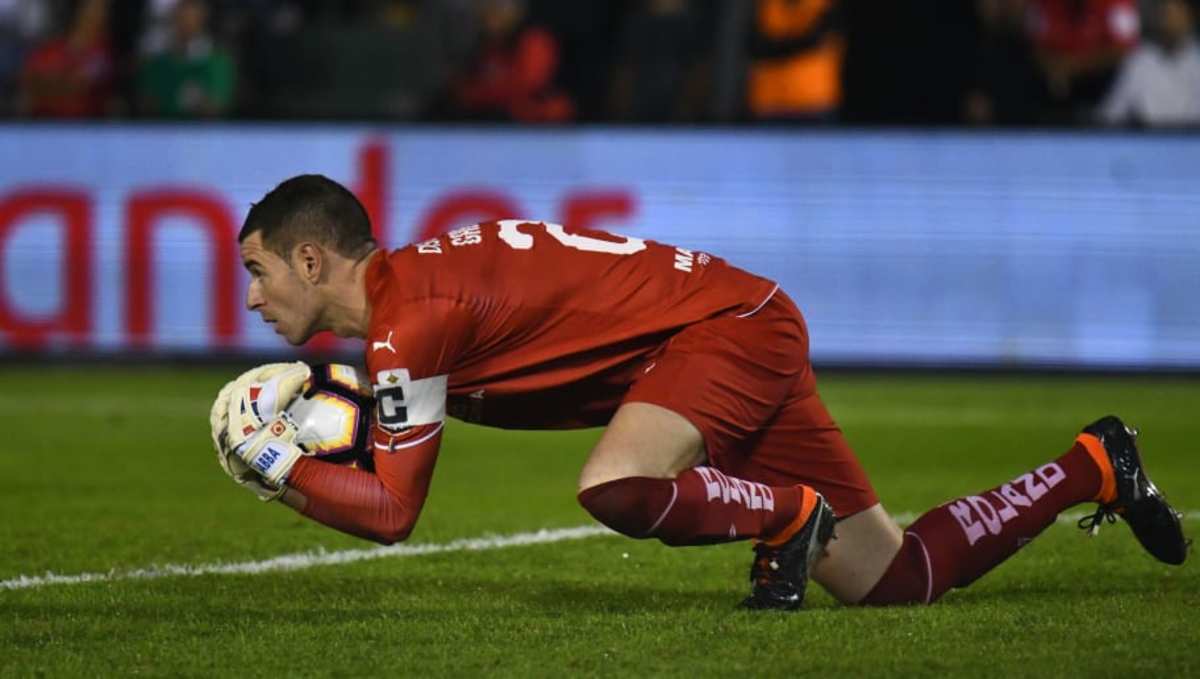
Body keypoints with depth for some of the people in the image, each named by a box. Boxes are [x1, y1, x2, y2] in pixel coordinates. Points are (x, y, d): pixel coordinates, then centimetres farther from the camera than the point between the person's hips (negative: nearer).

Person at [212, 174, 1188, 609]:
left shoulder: (407, 320, -19)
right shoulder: (401, 291, 8)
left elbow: (390, 511, -18)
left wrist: (276, 462, -8)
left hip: (729, 323, -9)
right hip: (741, 325, 9)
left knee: (614, 489, -35)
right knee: (896, 578, 10)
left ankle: (793, 516, -10)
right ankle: (1094, 468, 26)